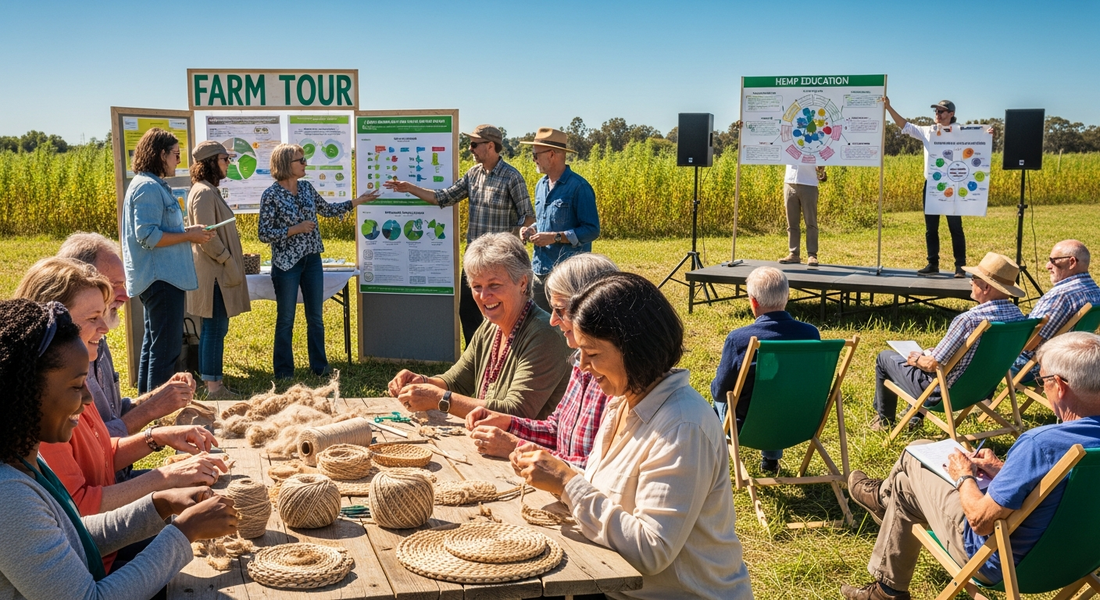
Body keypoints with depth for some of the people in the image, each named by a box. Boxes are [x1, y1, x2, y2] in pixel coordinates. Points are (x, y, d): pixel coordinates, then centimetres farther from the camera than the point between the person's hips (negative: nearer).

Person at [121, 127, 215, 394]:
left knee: (153, 344, 18)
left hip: (158, 279, 11)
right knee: (166, 349, -7)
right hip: (161, 279, -11)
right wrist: (189, 236, -15)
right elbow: (147, 236, -23)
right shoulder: (148, 187, -16)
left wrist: (187, 230, 11)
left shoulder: (153, 185, 16)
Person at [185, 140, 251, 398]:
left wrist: (232, 262, 18)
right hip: (214, 273, -10)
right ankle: (214, 388, -1)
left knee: (215, 329, 12)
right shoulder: (204, 192, -15)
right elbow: (207, 237, -21)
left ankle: (213, 385, 18)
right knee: (215, 329, -6)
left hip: (216, 272, 10)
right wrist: (229, 262, -17)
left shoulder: (208, 191, 17)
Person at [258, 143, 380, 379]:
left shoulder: (306, 187, 6)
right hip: (286, 264, -6)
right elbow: (265, 234, -13)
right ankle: (284, 372, 14)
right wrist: (296, 229, -19)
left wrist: (358, 201, 16)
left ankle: (319, 366, 22)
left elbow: (327, 209, 19)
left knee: (316, 317, 11)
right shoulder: (271, 196, -12)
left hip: (312, 260, 6)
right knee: (285, 320, 3)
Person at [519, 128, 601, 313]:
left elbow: (592, 230, -15)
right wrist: (531, 230, 5)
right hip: (539, 271, 8)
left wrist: (555, 237, -21)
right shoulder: (541, 185, 13)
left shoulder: (578, 187, -12)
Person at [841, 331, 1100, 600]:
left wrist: (964, 477, -8)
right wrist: (1004, 469, 5)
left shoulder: (1040, 444, -35)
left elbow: (980, 521, -27)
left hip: (1002, 562, -7)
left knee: (905, 484, 16)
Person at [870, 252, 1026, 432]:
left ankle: (884, 420, 34)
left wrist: (917, 359, 0)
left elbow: (932, 364, -24)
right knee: (926, 354, 34)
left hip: (944, 393, -7)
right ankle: (914, 417, 40)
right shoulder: (1018, 316, -9)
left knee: (885, 357, 16)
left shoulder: (967, 320, -33)